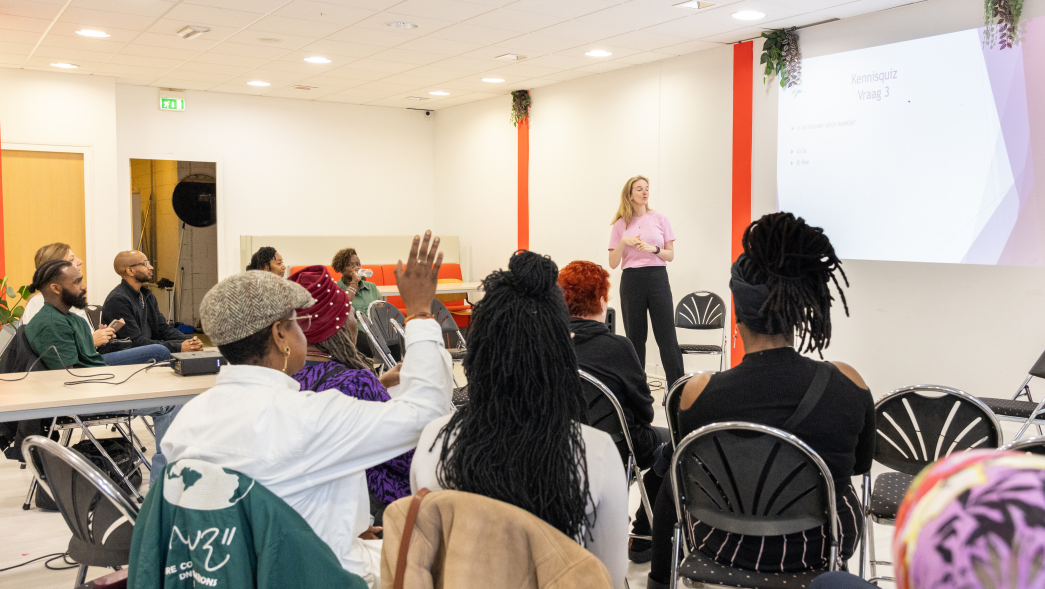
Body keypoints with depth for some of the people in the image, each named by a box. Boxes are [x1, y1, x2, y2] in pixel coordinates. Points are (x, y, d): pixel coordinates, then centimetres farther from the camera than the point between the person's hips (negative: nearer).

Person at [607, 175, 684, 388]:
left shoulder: (660, 219, 6)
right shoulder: (621, 224, 6)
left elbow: (670, 255, 6)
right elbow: (613, 263, 3)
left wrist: (653, 249, -12)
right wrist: (623, 241, -12)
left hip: (657, 278, 0)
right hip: (631, 280, 1)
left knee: (667, 337, -3)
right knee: (635, 338, 5)